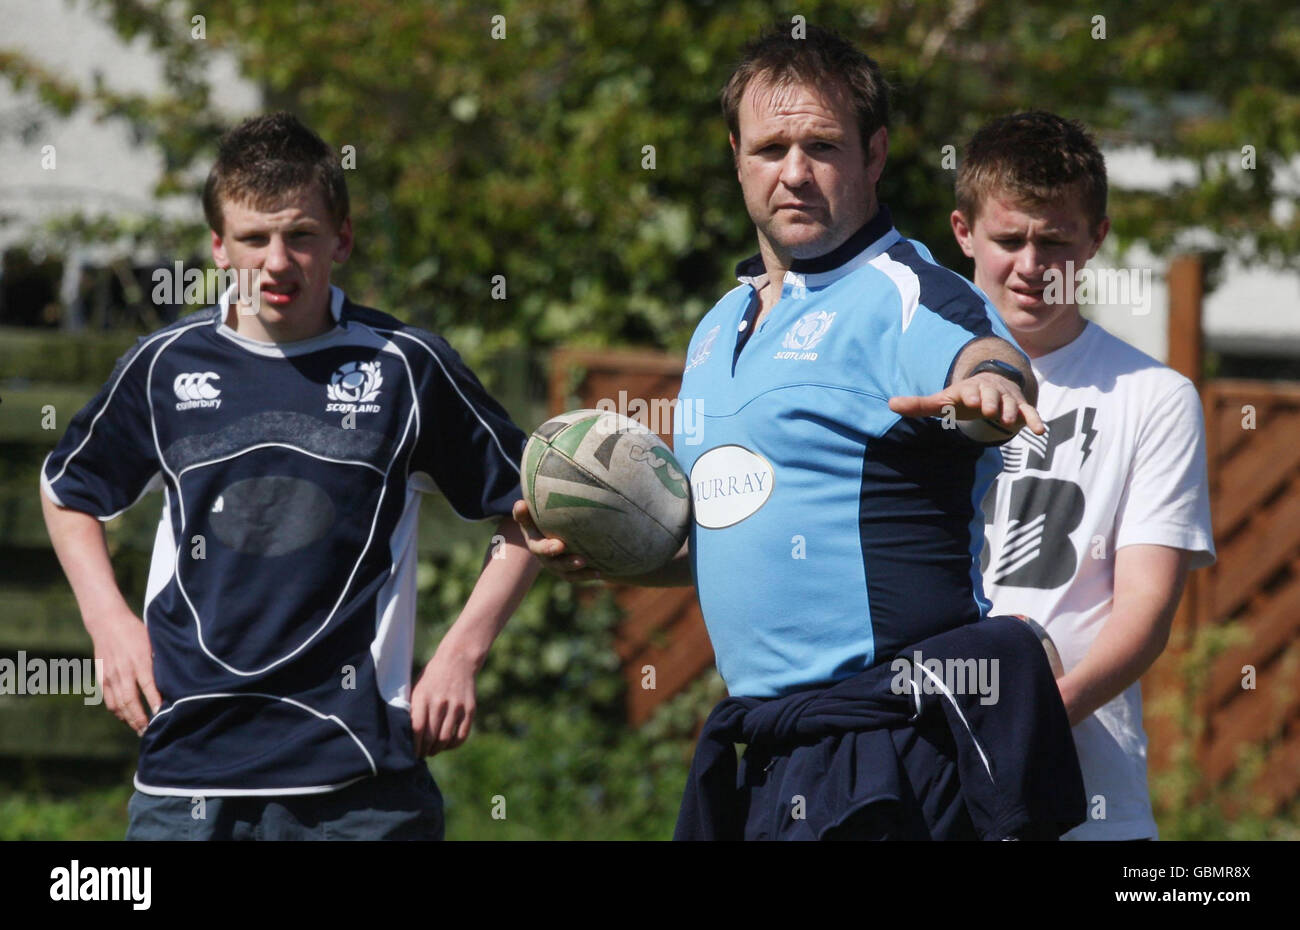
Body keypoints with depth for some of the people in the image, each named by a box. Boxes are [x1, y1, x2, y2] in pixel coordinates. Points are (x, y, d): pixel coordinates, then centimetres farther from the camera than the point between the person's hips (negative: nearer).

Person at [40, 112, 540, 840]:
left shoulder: (406, 365, 1)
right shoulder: (167, 365, 7)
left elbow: (532, 507, 10)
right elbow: (68, 490, 25)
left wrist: (463, 652, 2)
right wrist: (109, 622, 11)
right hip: (187, 769, 2)